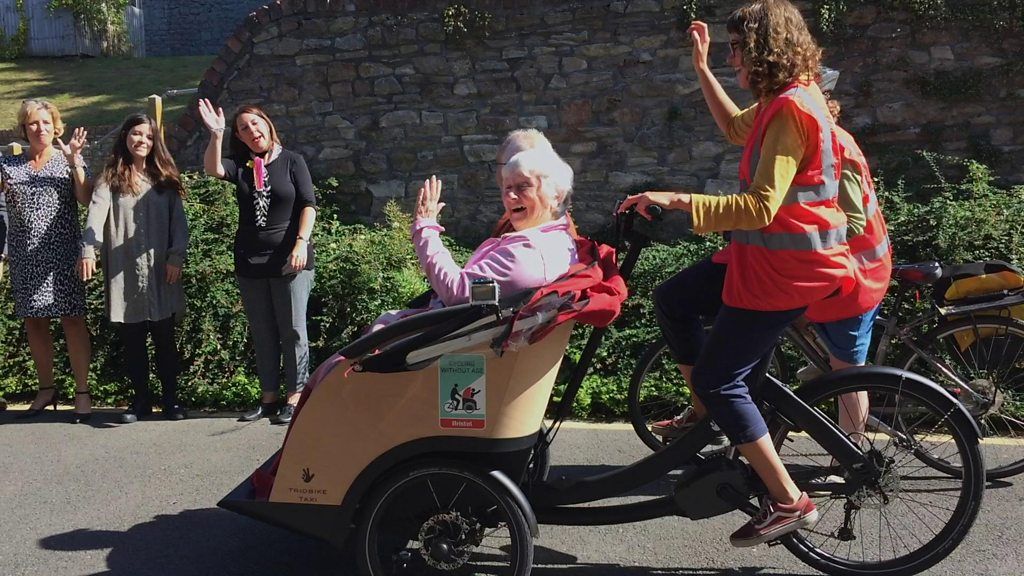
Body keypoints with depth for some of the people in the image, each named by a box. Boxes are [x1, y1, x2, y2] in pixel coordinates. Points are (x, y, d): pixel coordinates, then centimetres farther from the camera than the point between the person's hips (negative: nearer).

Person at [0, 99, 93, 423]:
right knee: (34, 321, 7)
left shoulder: (68, 161, 4)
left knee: (72, 319, -6)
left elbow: (86, 199, -10)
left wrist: (74, 161, -18)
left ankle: (82, 393, -3)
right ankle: (46, 389, 19)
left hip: (63, 253, -3)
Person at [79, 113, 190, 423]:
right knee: (132, 341, 7)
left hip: (160, 272, 1)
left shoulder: (164, 178, 10)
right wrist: (88, 251, -28)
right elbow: (96, 215, -12)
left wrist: (176, 256, -8)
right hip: (123, 273, -1)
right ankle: (141, 399, 17)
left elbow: (178, 220, 5)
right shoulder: (110, 178, 4)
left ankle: (171, 398, 16)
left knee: (164, 338, 6)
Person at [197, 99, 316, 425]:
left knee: (292, 330, -2)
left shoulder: (292, 161, 1)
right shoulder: (241, 166, 9)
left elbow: (308, 205, -4)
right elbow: (212, 169, -11)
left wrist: (301, 243, -15)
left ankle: (294, 396, 5)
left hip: (288, 260, -4)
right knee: (262, 334, 10)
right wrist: (216, 135, -24)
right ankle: (269, 397, 18)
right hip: (250, 263, 4)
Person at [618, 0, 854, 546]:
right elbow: (737, 128, 31)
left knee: (718, 378, -6)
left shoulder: (790, 111, -21)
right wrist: (701, 67, 28)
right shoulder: (785, 99, 10)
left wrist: (677, 201, -28)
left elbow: (759, 208, -29)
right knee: (672, 298, 15)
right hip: (765, 254, 10)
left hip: (787, 265, -10)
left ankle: (789, 502, 2)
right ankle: (708, 415, 25)